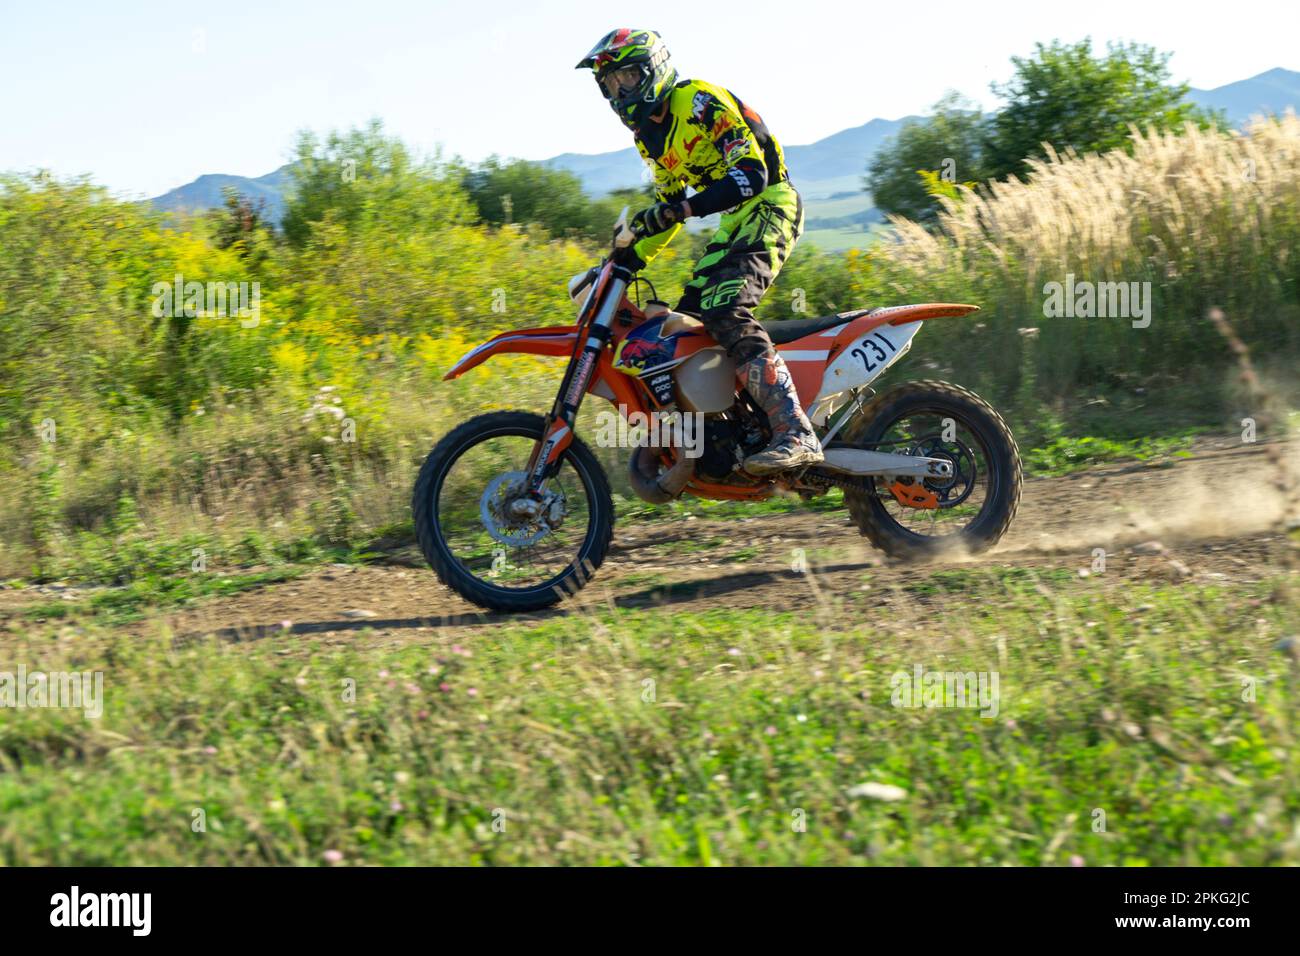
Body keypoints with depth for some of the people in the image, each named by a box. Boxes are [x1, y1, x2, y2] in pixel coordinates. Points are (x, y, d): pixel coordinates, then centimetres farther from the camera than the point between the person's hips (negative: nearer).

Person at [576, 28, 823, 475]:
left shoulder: (702, 101, -13)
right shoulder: (649, 136, 16)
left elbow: (751, 175, -22)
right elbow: (668, 206, 26)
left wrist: (678, 210, -31)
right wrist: (632, 258, 13)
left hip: (770, 206, -10)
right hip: (734, 223, 10)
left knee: (726, 312, -29)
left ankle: (796, 434, -39)